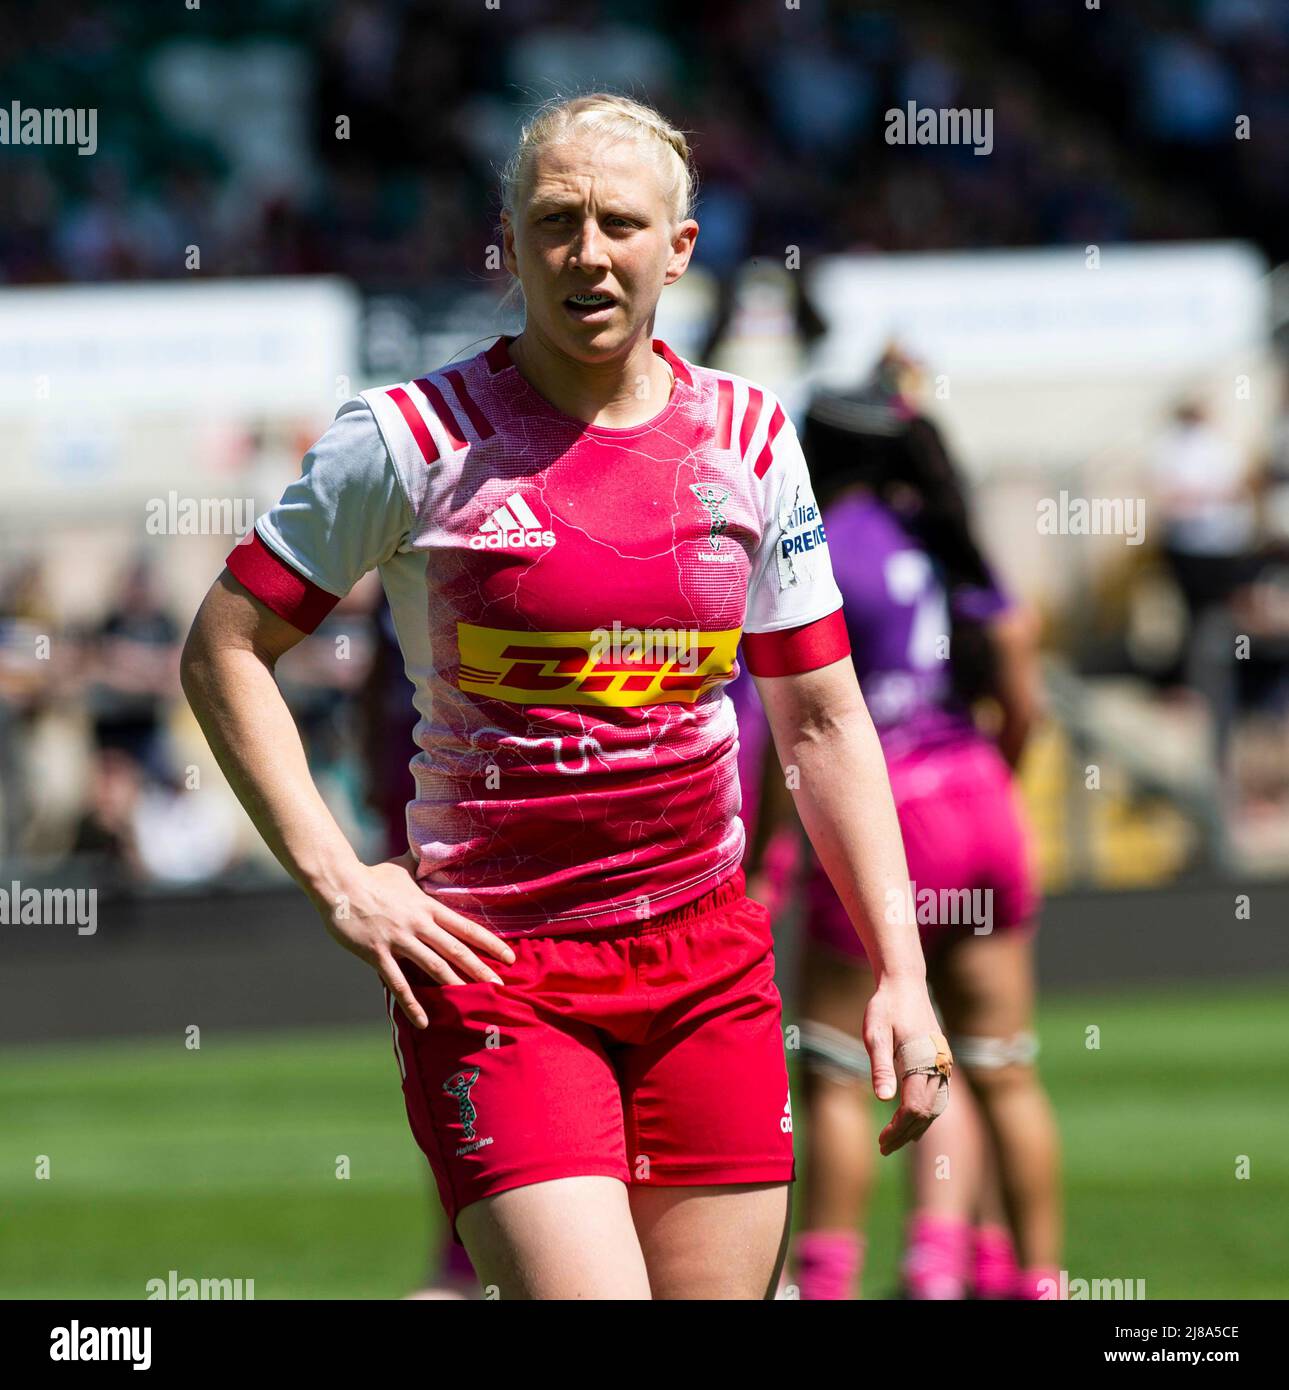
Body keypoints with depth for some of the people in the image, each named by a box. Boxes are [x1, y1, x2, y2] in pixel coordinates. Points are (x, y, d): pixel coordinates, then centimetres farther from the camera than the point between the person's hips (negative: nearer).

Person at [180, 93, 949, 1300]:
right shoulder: (413, 438, -6)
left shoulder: (749, 442, 7)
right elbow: (223, 648, 1)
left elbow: (822, 721, 13)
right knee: (580, 1290, -20)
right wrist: (337, 881, -9)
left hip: (709, 966, 5)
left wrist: (899, 973, 7)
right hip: (491, 973, -4)